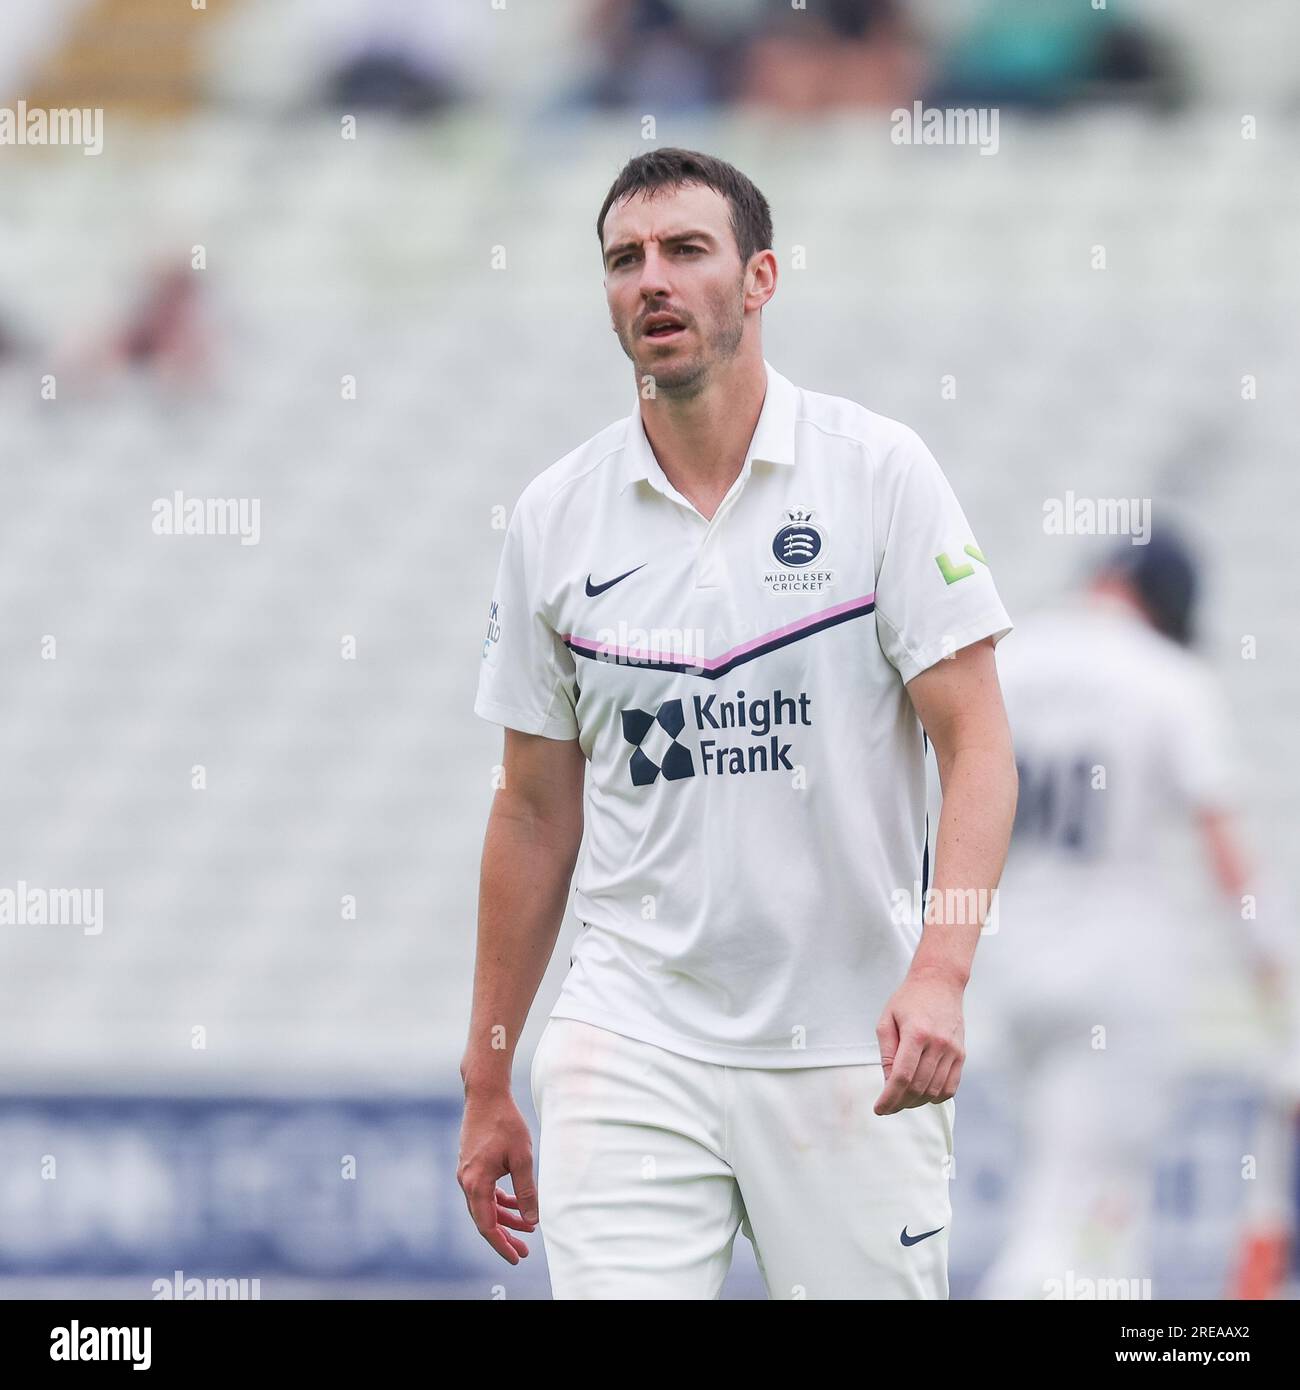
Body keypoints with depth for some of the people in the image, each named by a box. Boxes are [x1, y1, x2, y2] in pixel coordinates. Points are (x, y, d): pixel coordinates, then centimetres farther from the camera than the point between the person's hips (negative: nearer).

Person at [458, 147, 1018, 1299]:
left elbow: (977, 743, -6)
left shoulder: (880, 472, -3)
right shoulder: (555, 518, 6)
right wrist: (486, 1083, 12)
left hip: (851, 1050, -1)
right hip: (629, 1045, 2)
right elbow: (536, 812, 13)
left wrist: (940, 971, -22)